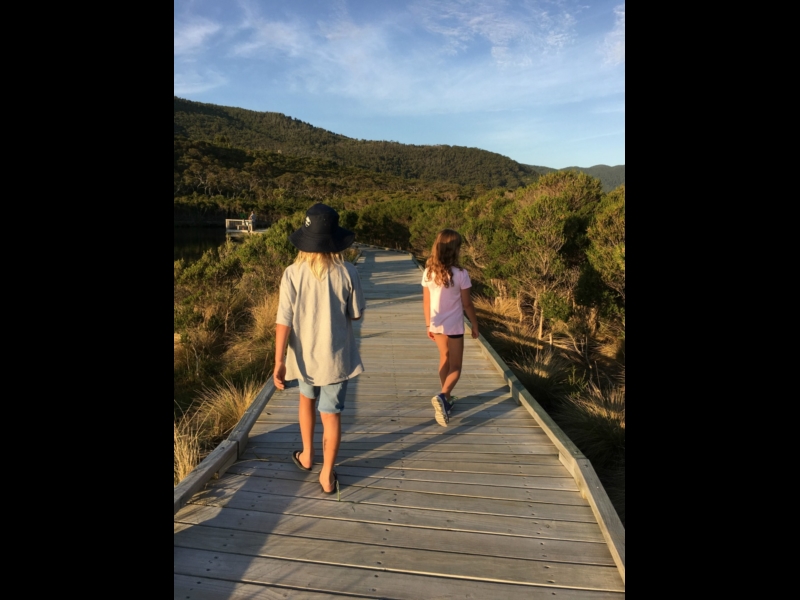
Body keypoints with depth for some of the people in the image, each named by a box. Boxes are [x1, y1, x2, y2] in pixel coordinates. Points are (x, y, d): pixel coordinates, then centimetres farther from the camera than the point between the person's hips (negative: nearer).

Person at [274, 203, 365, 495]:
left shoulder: (293, 273, -13)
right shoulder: (347, 272, -13)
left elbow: (284, 321, -14)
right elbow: (356, 314, -3)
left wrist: (279, 362, -10)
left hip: (305, 354, 2)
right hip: (336, 355, -1)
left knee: (307, 399, 28)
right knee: (331, 414, 10)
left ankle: (307, 455, 42)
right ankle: (327, 474, 21)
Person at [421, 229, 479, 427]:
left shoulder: (429, 272, -5)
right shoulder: (460, 273, -17)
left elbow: (426, 301, 2)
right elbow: (467, 303, -10)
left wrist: (428, 324, 14)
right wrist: (475, 324, 4)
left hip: (436, 325, 5)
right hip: (454, 326, -5)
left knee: (445, 359, 23)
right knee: (455, 366, 6)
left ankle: (446, 398, 34)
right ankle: (442, 396, -18)